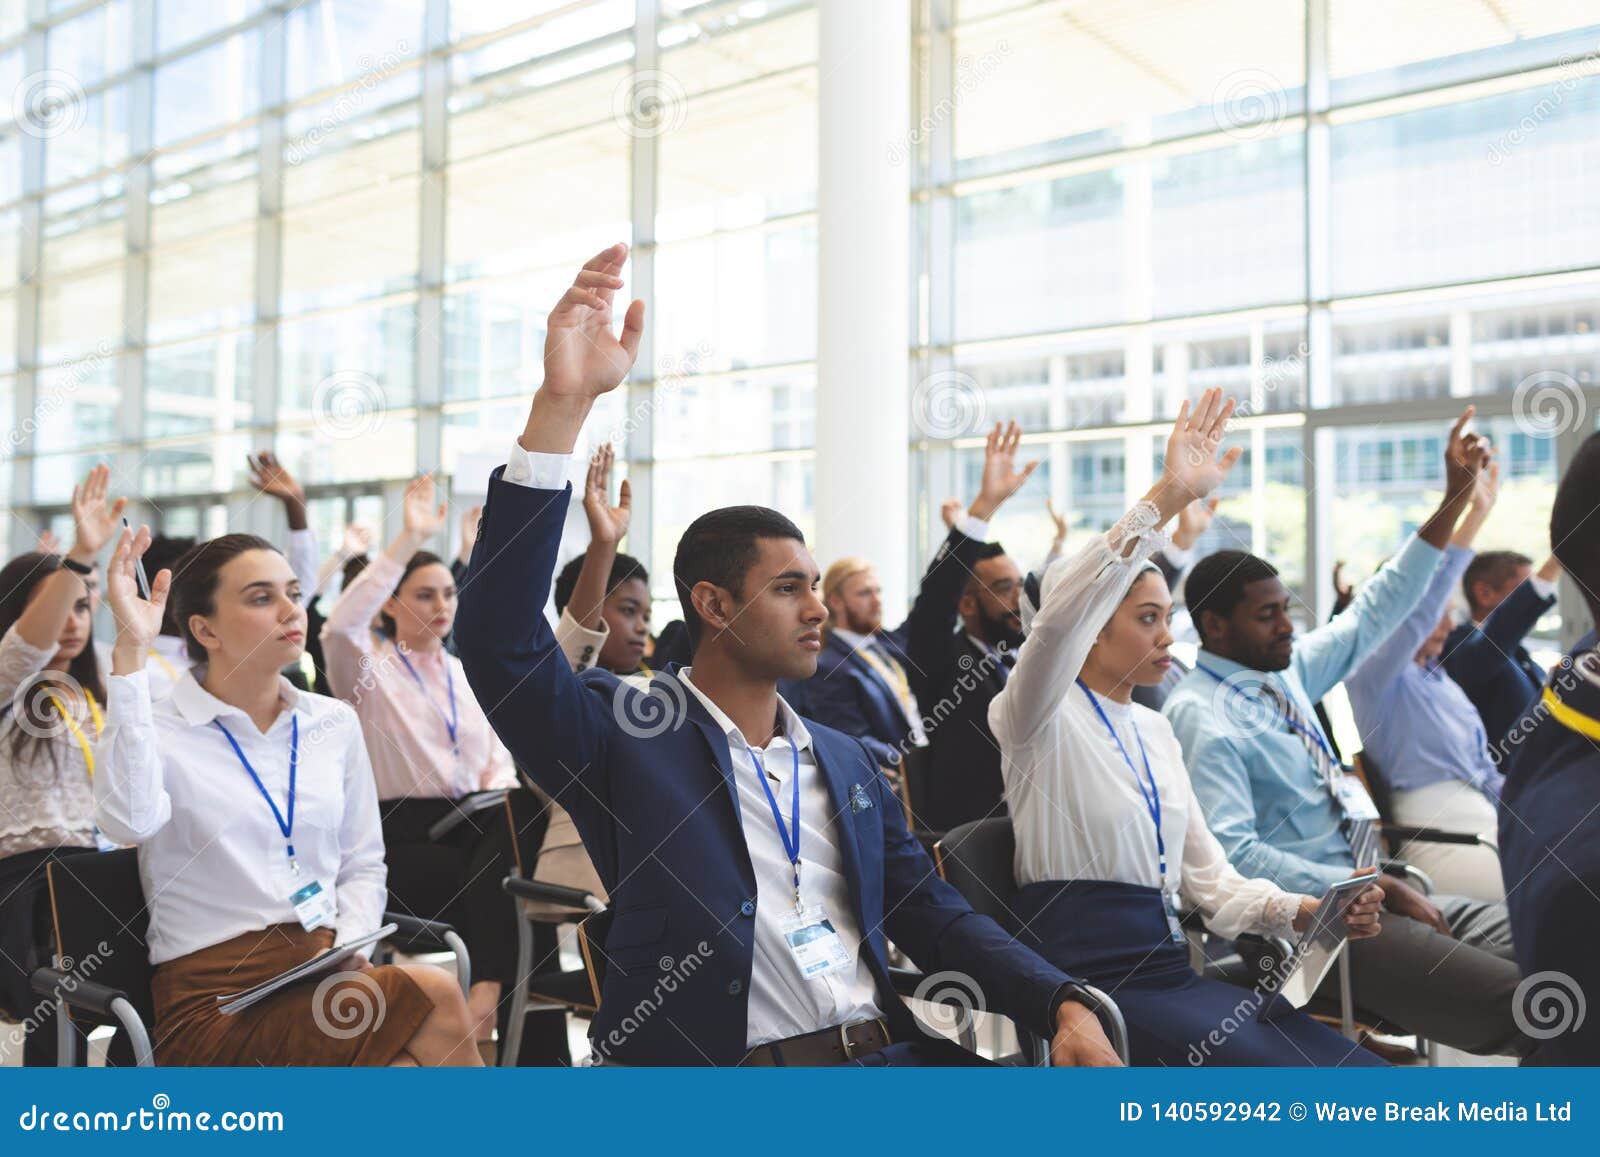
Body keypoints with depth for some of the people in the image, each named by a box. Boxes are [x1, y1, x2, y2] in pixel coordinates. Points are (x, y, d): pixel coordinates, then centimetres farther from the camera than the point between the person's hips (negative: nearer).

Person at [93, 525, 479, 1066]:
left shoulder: (334, 722, 11)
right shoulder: (158, 731, -2)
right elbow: (128, 820, -27)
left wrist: (350, 944, -4)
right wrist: (131, 651, -26)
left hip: (325, 975, 5)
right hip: (214, 1000, -5)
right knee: (433, 997, -26)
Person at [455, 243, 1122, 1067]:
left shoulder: (846, 759, 18)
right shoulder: (623, 738, 0)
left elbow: (931, 913, 18)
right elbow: (500, 639, -15)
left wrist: (1062, 1005, 0)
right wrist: (562, 403, -22)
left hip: (889, 1051, 5)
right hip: (727, 1060, -5)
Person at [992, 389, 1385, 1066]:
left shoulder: (1155, 732, 16)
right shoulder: (1042, 719, -7)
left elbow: (1206, 876, 17)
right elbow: (1057, 620, -30)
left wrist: (1305, 912, -2)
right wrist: (1168, 496, -34)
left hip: (1171, 968, 7)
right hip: (1090, 979, -7)